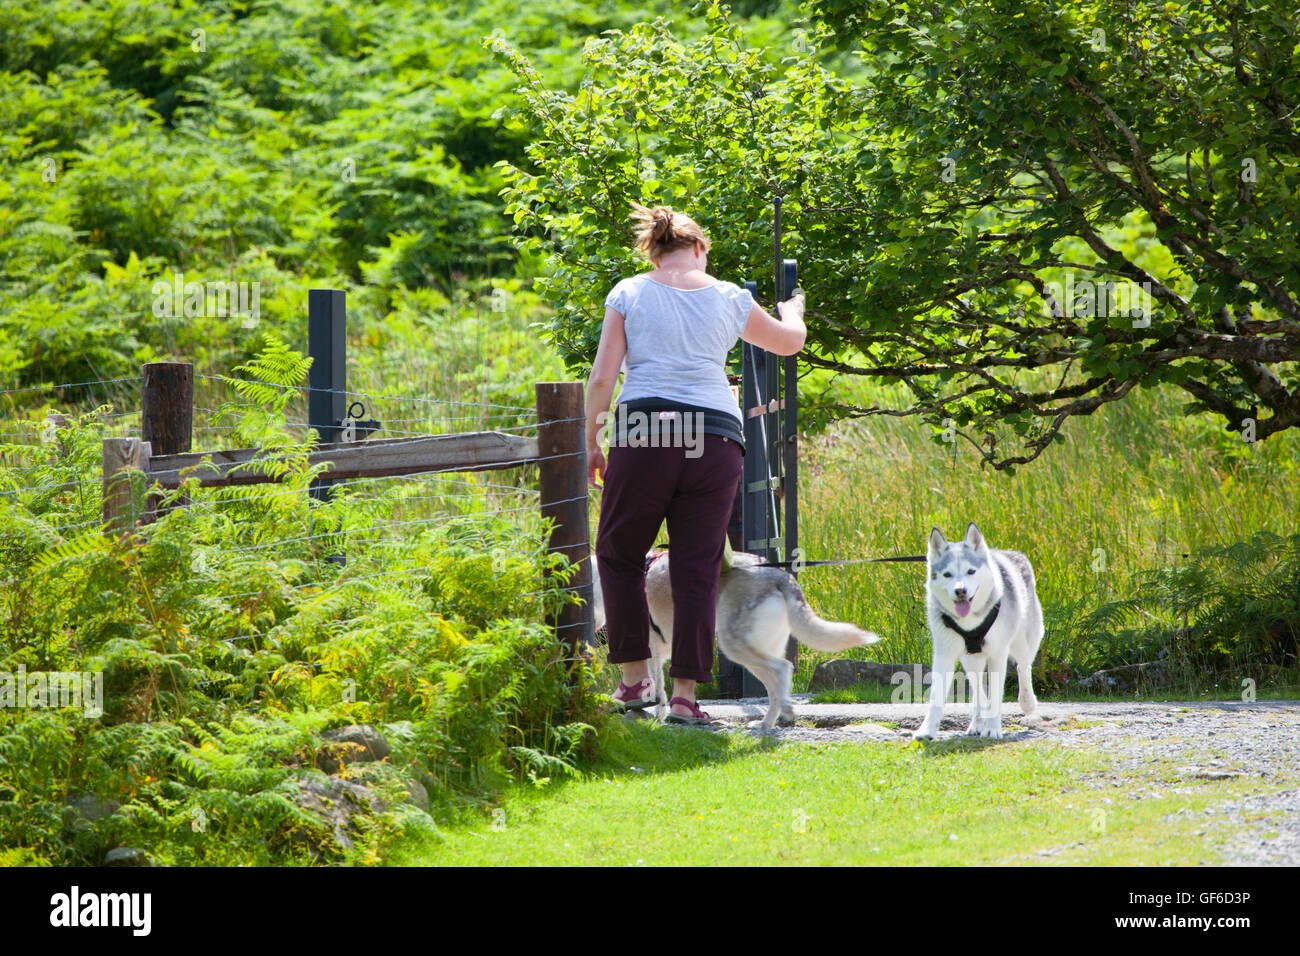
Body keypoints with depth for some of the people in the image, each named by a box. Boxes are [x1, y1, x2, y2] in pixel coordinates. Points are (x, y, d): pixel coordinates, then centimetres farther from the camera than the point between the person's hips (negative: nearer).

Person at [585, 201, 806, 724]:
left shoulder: (629, 294, 6)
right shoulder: (728, 298, 12)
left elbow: (602, 377, 1)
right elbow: (789, 342, 29)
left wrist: (591, 441, 11)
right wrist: (793, 312, 51)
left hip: (644, 434, -1)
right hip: (714, 438, 1)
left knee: (619, 554, 16)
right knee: (697, 570, 4)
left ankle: (635, 677, 11)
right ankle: (684, 695, 1)